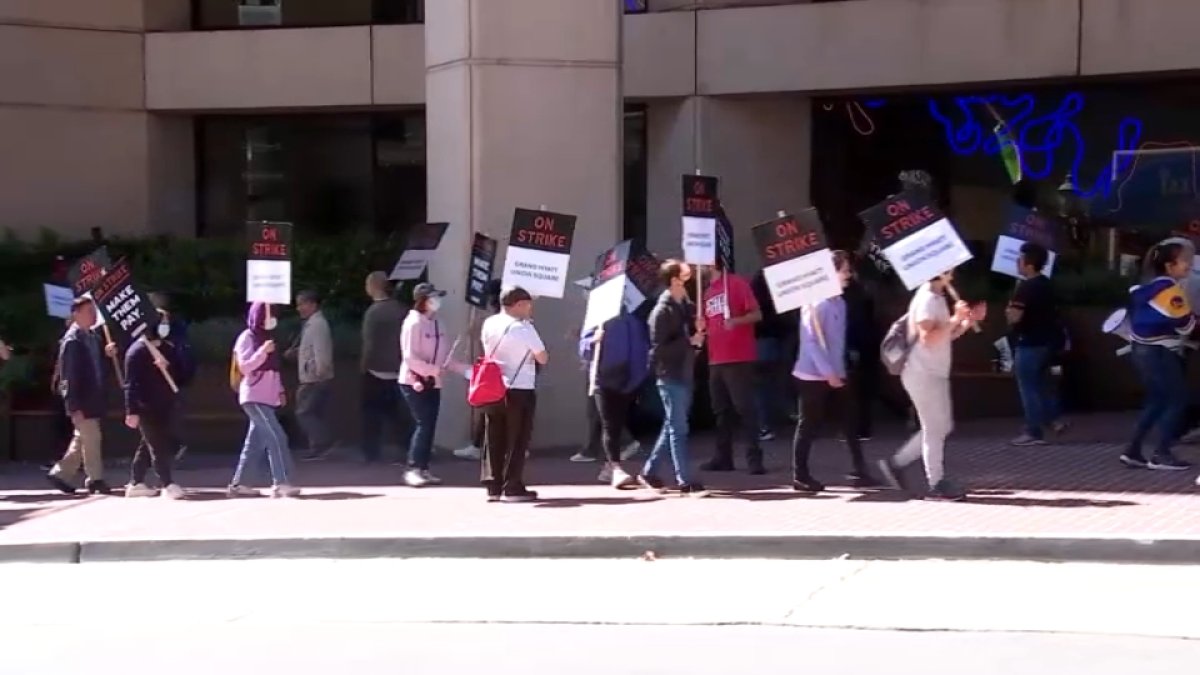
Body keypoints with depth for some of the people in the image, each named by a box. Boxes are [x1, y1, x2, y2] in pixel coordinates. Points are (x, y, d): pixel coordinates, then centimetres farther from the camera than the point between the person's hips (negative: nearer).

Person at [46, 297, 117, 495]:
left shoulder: (93, 336, 8)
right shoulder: (72, 341, -17)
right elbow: (69, 376, -19)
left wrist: (106, 353, -2)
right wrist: (74, 407, -21)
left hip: (93, 399, 9)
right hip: (82, 401, -9)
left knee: (82, 439, 14)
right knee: (92, 438, -2)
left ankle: (61, 474, 24)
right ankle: (95, 480, 10)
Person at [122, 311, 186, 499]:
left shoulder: (168, 349, 12)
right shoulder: (137, 351, -9)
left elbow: (181, 372, 12)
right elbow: (131, 384, -13)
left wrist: (168, 366, -10)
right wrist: (132, 411, -18)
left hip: (167, 405, 8)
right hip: (147, 407, -8)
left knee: (147, 445, 13)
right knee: (158, 446, -9)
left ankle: (136, 483, 21)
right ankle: (168, 485, -10)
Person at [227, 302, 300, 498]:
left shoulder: (266, 337, 17)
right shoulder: (247, 337, -7)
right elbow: (244, 367, -15)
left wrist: (279, 390, 15)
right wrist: (262, 351, -24)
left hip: (267, 398, 8)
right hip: (254, 398, -8)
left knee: (255, 443, 8)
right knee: (276, 437, -16)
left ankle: (237, 484, 13)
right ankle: (281, 483, -17)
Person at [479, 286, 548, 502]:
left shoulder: (488, 324, 4)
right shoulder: (524, 328, -13)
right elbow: (543, 359, -6)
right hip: (520, 390, -6)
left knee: (494, 441, 9)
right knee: (517, 441, 1)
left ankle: (493, 486, 10)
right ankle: (513, 488, 0)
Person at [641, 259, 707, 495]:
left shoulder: (687, 306, 11)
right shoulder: (662, 311, -13)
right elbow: (658, 349, -17)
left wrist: (698, 332, -2)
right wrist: (689, 341, -18)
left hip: (684, 375, 8)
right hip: (670, 377, -8)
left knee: (671, 427, 14)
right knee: (678, 429, -6)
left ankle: (649, 472, 24)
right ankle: (685, 481, -4)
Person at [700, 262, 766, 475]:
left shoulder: (737, 283, -6)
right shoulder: (707, 292, 16)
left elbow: (757, 314, -10)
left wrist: (736, 321, -26)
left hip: (740, 359, -8)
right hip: (716, 360, 8)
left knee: (745, 407, -7)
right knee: (721, 410, 11)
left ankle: (754, 458, -6)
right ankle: (723, 457, 17)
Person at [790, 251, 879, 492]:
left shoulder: (839, 302, 11)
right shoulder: (816, 301, -14)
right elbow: (810, 340, -19)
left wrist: (839, 371, 14)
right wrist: (828, 373, -20)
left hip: (836, 375, 8)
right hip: (814, 376, -8)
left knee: (850, 422, 4)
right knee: (809, 426, 0)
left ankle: (860, 472, 6)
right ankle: (800, 476, 9)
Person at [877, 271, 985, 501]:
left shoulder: (937, 298, 15)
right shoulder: (927, 299, -17)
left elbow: (946, 336, 19)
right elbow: (928, 338, -26)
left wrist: (969, 320, 7)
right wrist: (955, 319, -28)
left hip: (934, 374, 10)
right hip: (923, 375, -10)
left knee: (942, 427, 15)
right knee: (935, 429, -3)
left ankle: (896, 464, 19)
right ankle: (937, 485, 4)